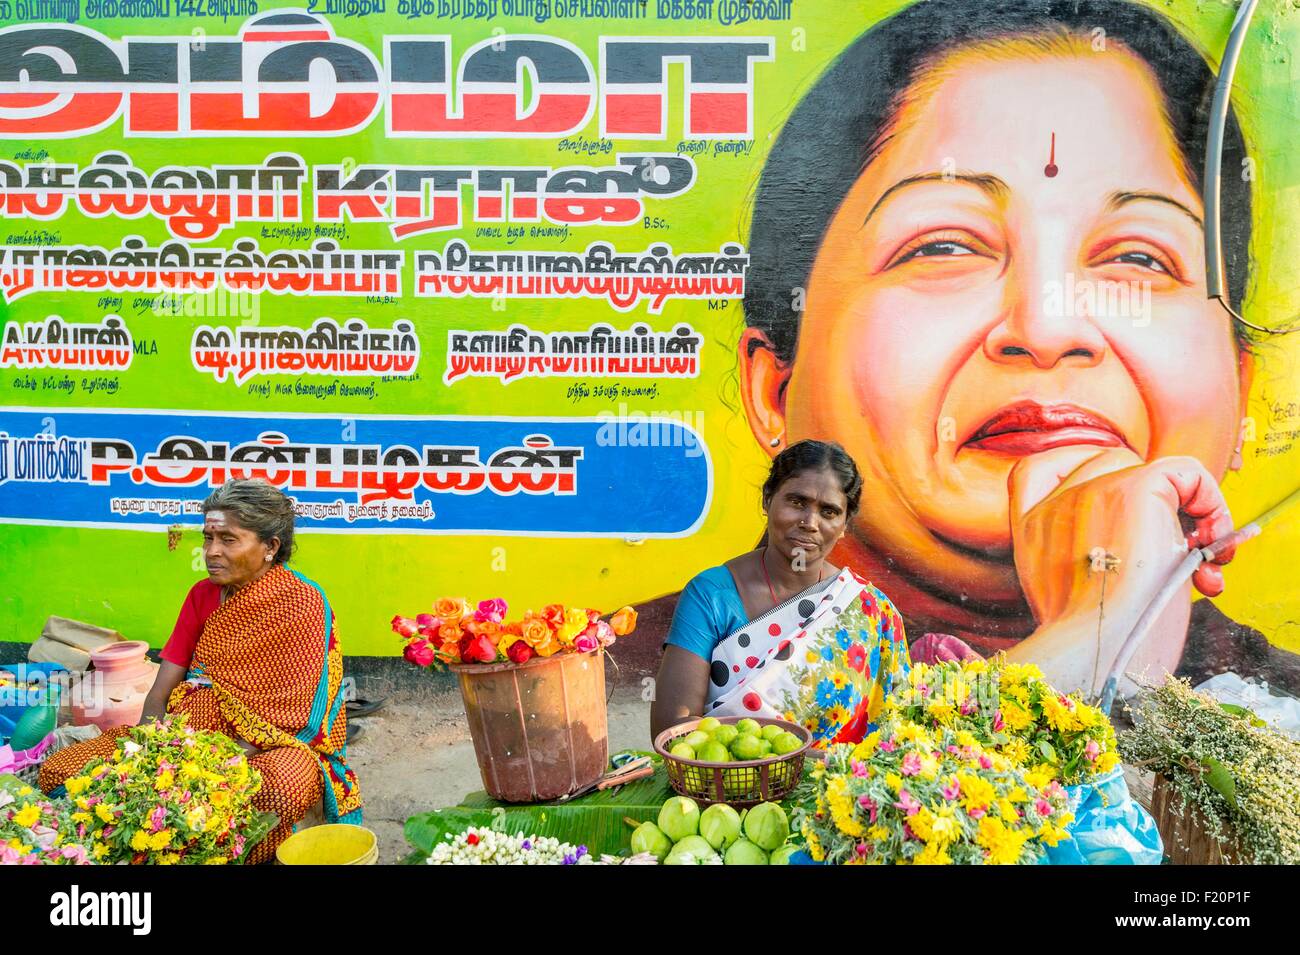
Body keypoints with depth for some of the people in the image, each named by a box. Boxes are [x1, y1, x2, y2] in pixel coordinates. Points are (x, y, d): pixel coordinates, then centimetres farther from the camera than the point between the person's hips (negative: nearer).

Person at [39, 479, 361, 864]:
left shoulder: (301, 604, -13)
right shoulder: (203, 595, 6)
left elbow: (293, 719, -17)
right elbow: (158, 695, 4)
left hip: (274, 747, -5)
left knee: (284, 785, -42)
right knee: (59, 770, -11)